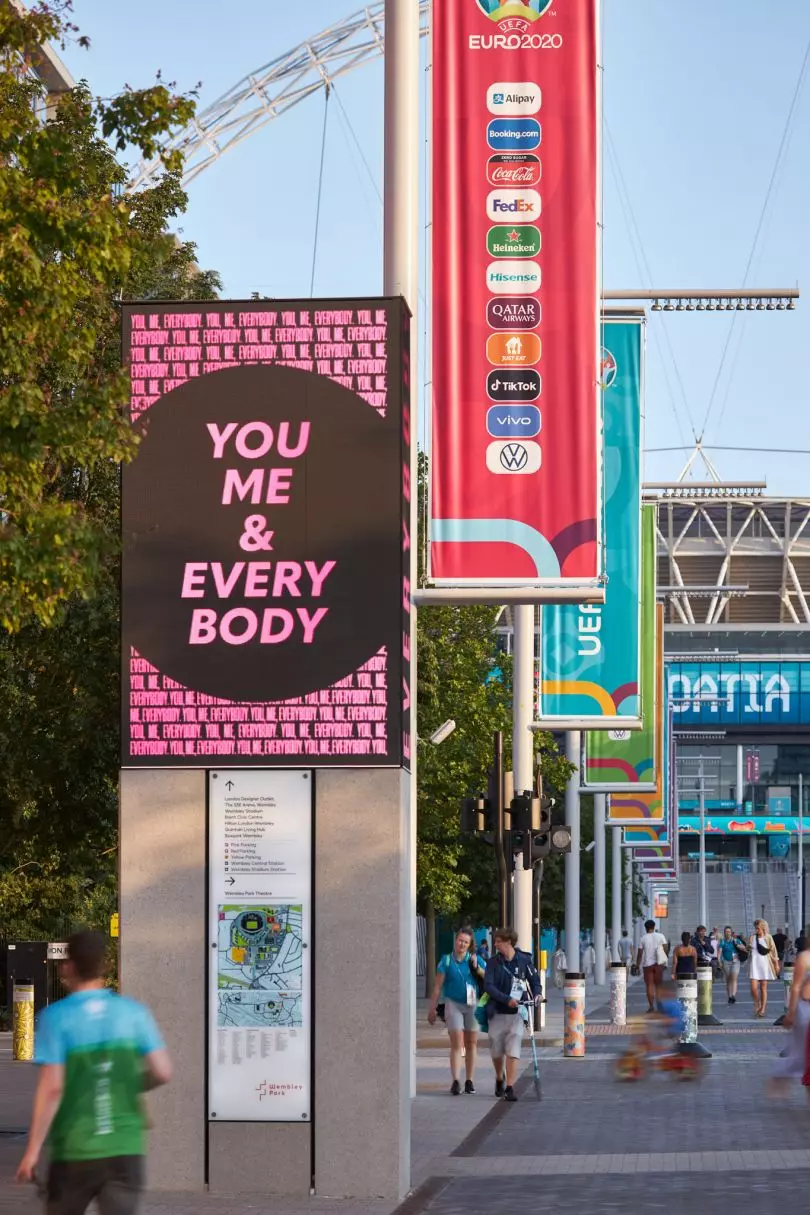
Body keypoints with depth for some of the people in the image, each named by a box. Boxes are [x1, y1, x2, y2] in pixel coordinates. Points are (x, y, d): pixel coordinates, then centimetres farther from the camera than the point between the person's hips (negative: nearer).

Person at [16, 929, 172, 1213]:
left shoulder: (56, 1017, -8)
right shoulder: (133, 1012, 1)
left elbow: (51, 1089, -13)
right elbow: (162, 1072, -1)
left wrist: (32, 1150, -9)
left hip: (74, 1151, -1)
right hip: (125, 1150, 2)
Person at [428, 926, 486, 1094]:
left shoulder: (475, 959, 4)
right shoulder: (447, 961, 0)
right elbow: (438, 986, 2)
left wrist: (477, 968, -13)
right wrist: (432, 1008, 1)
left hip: (472, 1005, 2)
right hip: (453, 1004, -2)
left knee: (471, 1043, 7)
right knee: (457, 1043, -12)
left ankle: (470, 1081, 15)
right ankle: (455, 1081, -16)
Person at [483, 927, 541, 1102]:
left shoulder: (524, 960, 1)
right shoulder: (493, 962, 0)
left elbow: (534, 980, 14)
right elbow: (488, 986, -10)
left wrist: (536, 994, -6)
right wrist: (507, 999, -21)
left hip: (517, 1012, -1)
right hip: (498, 1012, 1)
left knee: (513, 1051, -11)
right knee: (496, 1051, 10)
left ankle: (509, 1088, -9)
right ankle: (499, 1078, 37)